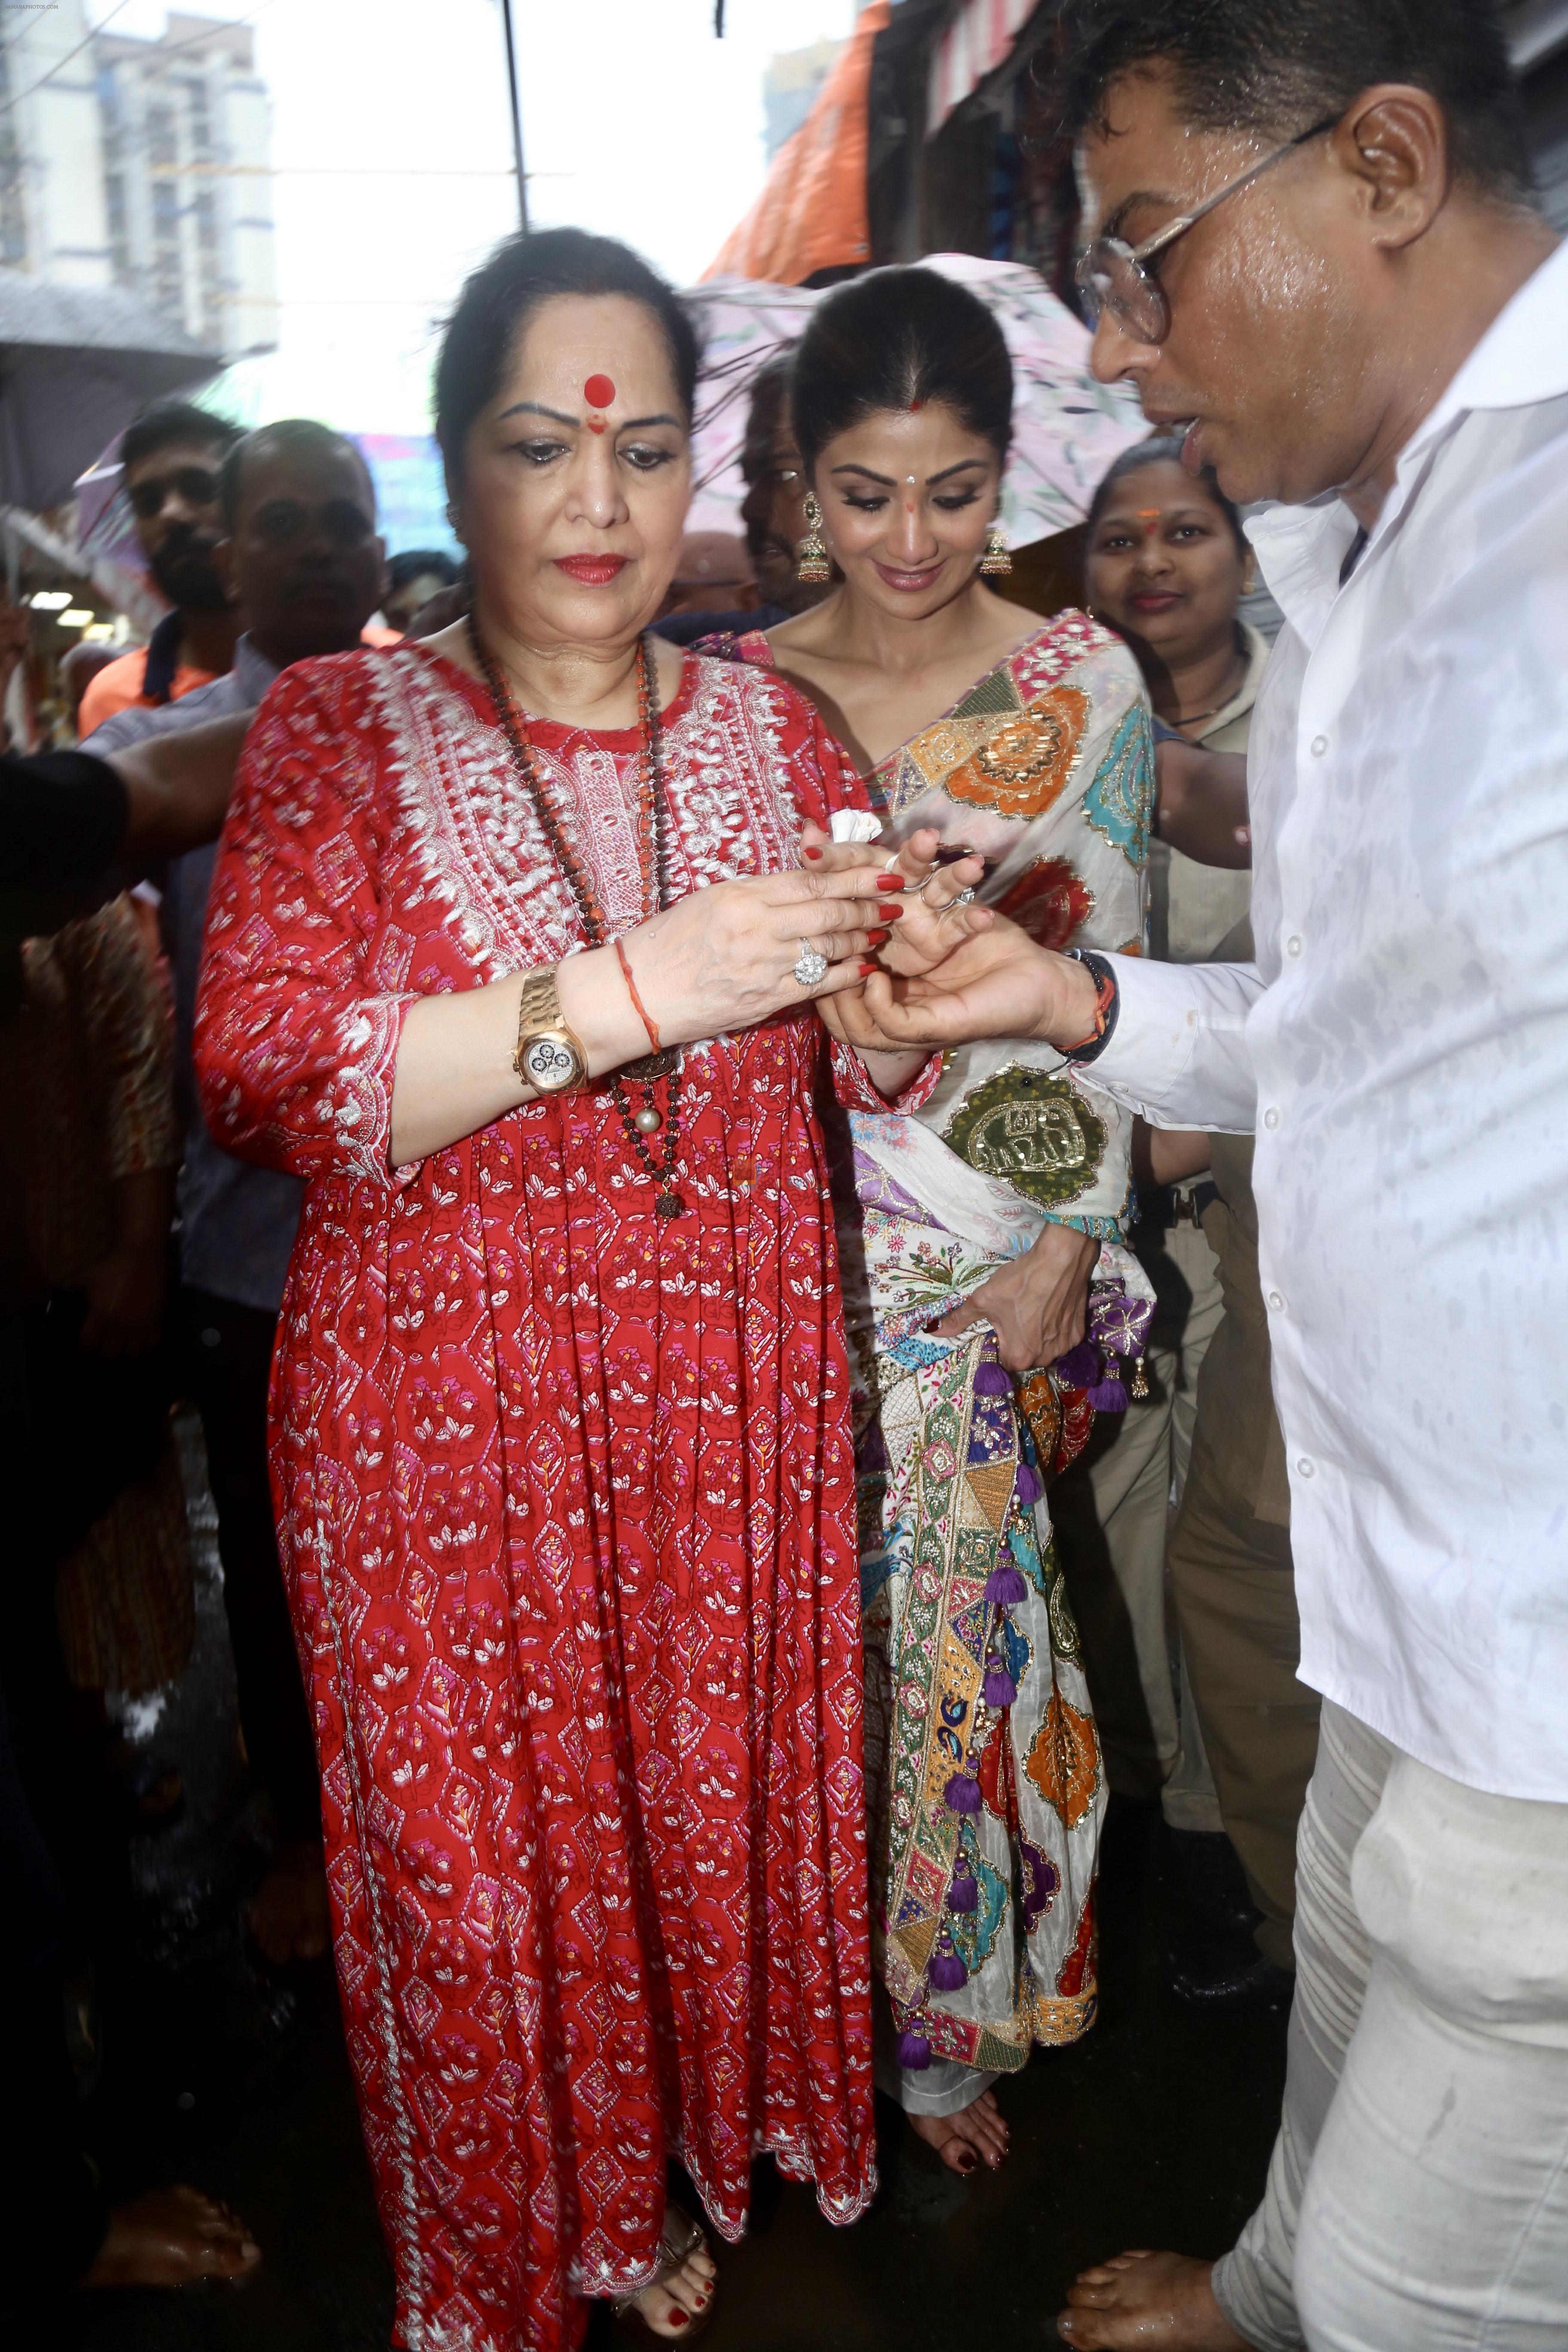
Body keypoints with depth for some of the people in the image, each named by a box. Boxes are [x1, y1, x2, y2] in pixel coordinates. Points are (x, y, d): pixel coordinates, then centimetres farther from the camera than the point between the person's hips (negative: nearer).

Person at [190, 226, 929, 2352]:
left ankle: (677, 2170, 42)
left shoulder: (771, 727, 8)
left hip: (734, 1390, 3)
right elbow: (261, 1077, -16)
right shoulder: (343, 725, -3)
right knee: (483, 1850, 9)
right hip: (444, 1402, -2)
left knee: (718, 1800, 13)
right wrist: (631, 993, -23)